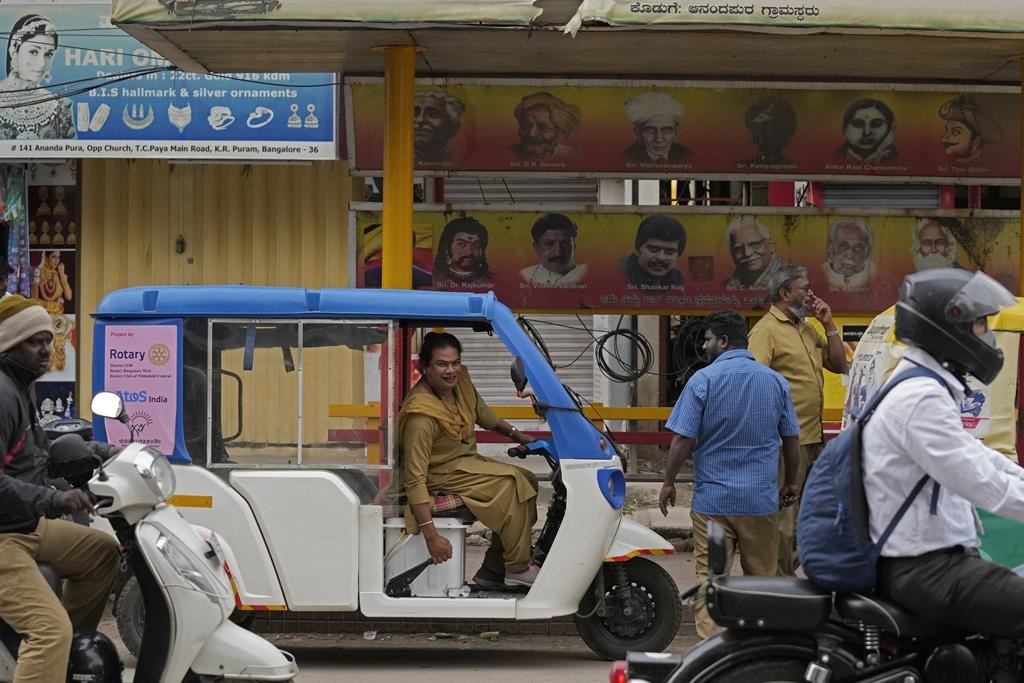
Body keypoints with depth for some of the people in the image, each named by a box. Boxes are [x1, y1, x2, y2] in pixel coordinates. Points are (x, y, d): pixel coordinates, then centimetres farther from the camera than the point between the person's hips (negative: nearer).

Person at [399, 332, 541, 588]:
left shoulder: (460, 381, -6)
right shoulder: (421, 415, -30)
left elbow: (481, 412, 18)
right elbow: (415, 478, -31)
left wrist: (517, 435, 10)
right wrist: (430, 535, -34)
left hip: (467, 460, 9)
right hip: (441, 475, -9)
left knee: (528, 480, 1)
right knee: (512, 483, -20)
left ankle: (493, 571, 2)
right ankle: (517, 569, -10)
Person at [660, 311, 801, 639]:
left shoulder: (703, 380, -8)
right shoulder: (776, 381, 5)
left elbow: (683, 439, -11)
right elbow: (791, 439, 10)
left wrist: (669, 482, 1)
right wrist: (791, 482, 23)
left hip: (713, 499, -3)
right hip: (761, 499, 4)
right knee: (762, 579, 13)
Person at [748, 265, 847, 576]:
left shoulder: (807, 328, 17)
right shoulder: (767, 330, -11)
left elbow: (839, 365, 17)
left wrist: (828, 324, 7)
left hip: (813, 438, 9)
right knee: (784, 519, -6)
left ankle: (788, 576, 26)